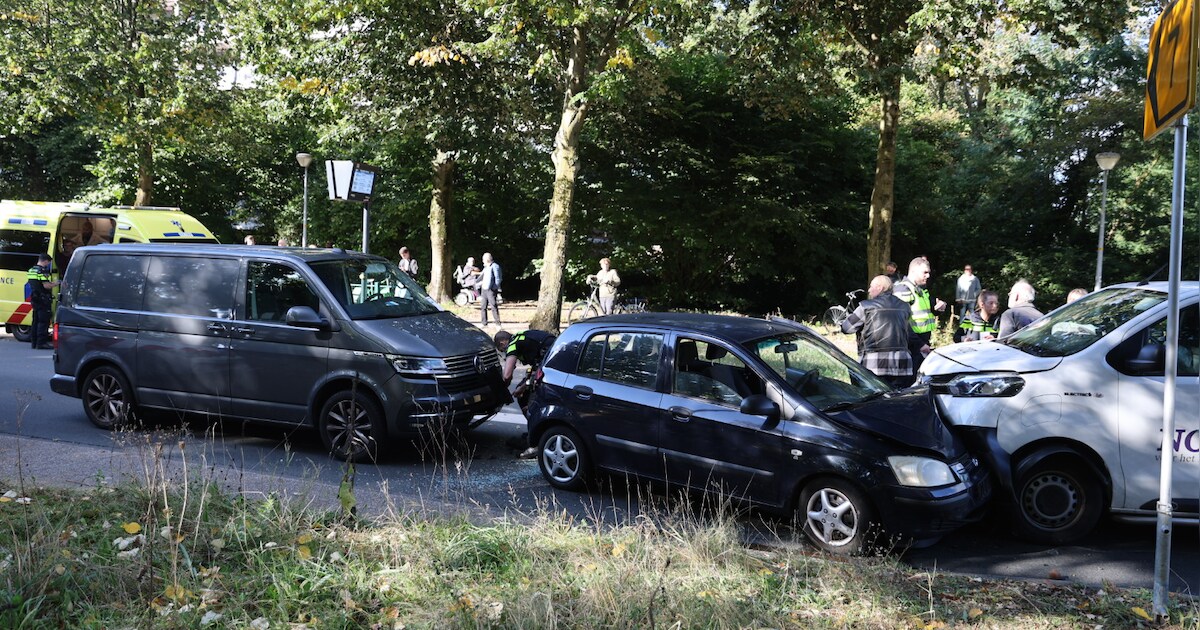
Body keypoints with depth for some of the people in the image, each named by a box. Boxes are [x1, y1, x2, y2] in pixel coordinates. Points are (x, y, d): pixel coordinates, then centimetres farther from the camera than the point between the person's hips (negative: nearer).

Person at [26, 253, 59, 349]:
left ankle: (34, 342, 19)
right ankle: (41, 343, -9)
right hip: (43, 300, -9)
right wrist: (54, 284, -4)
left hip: (34, 300, 9)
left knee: (36, 321, 15)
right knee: (44, 322, -6)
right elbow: (46, 285, -23)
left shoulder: (31, 270, 14)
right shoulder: (43, 271, -15)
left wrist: (50, 283, 21)